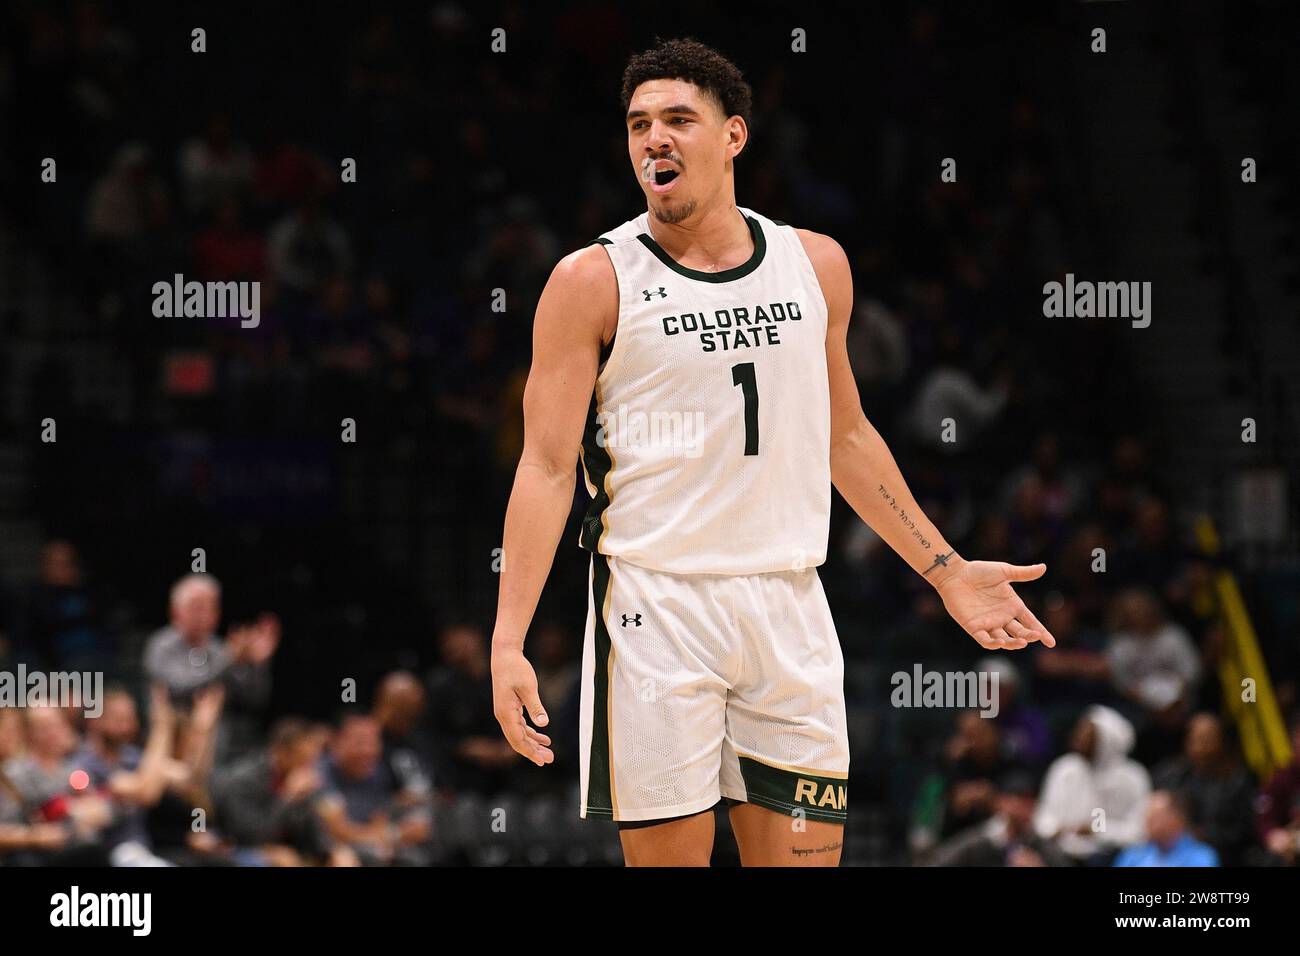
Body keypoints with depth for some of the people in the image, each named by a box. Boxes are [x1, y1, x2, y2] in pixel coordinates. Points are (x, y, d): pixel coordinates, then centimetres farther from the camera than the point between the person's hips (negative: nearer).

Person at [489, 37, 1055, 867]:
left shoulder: (816, 264, 9)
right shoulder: (595, 281, -3)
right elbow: (547, 467, -6)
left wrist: (948, 572, 21)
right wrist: (508, 642, -15)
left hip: (790, 609, 4)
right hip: (658, 605, -4)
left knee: (807, 850, 1)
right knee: (669, 853, -4)